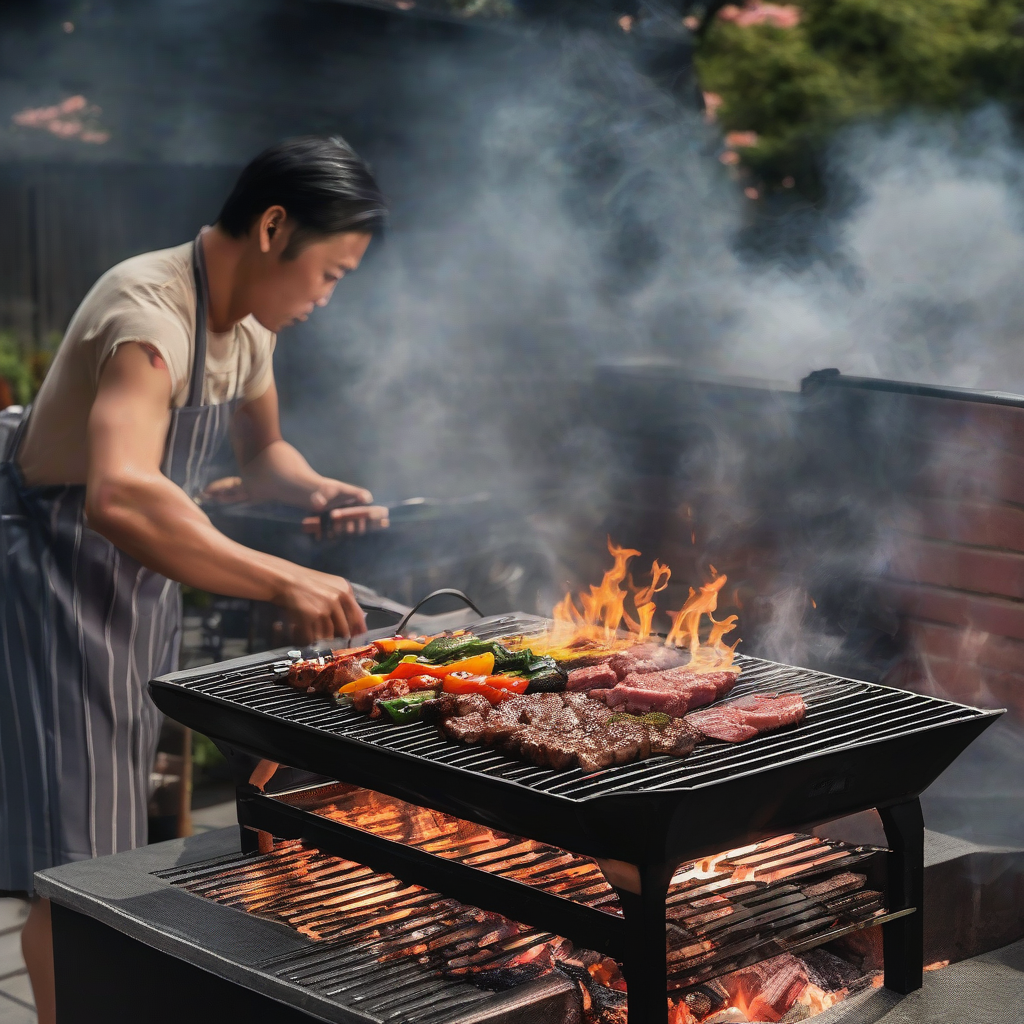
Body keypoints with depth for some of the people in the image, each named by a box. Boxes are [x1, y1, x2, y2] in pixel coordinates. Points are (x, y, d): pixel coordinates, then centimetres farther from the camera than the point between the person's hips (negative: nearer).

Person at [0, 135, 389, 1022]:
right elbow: (119, 495, -44)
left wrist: (315, 489, -2)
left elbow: (262, 454, 21)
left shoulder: (248, 325, 3)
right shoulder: (152, 311, -27)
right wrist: (284, 582, -45)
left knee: (111, 849, 17)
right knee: (75, 865, -7)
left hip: (141, 586, 9)